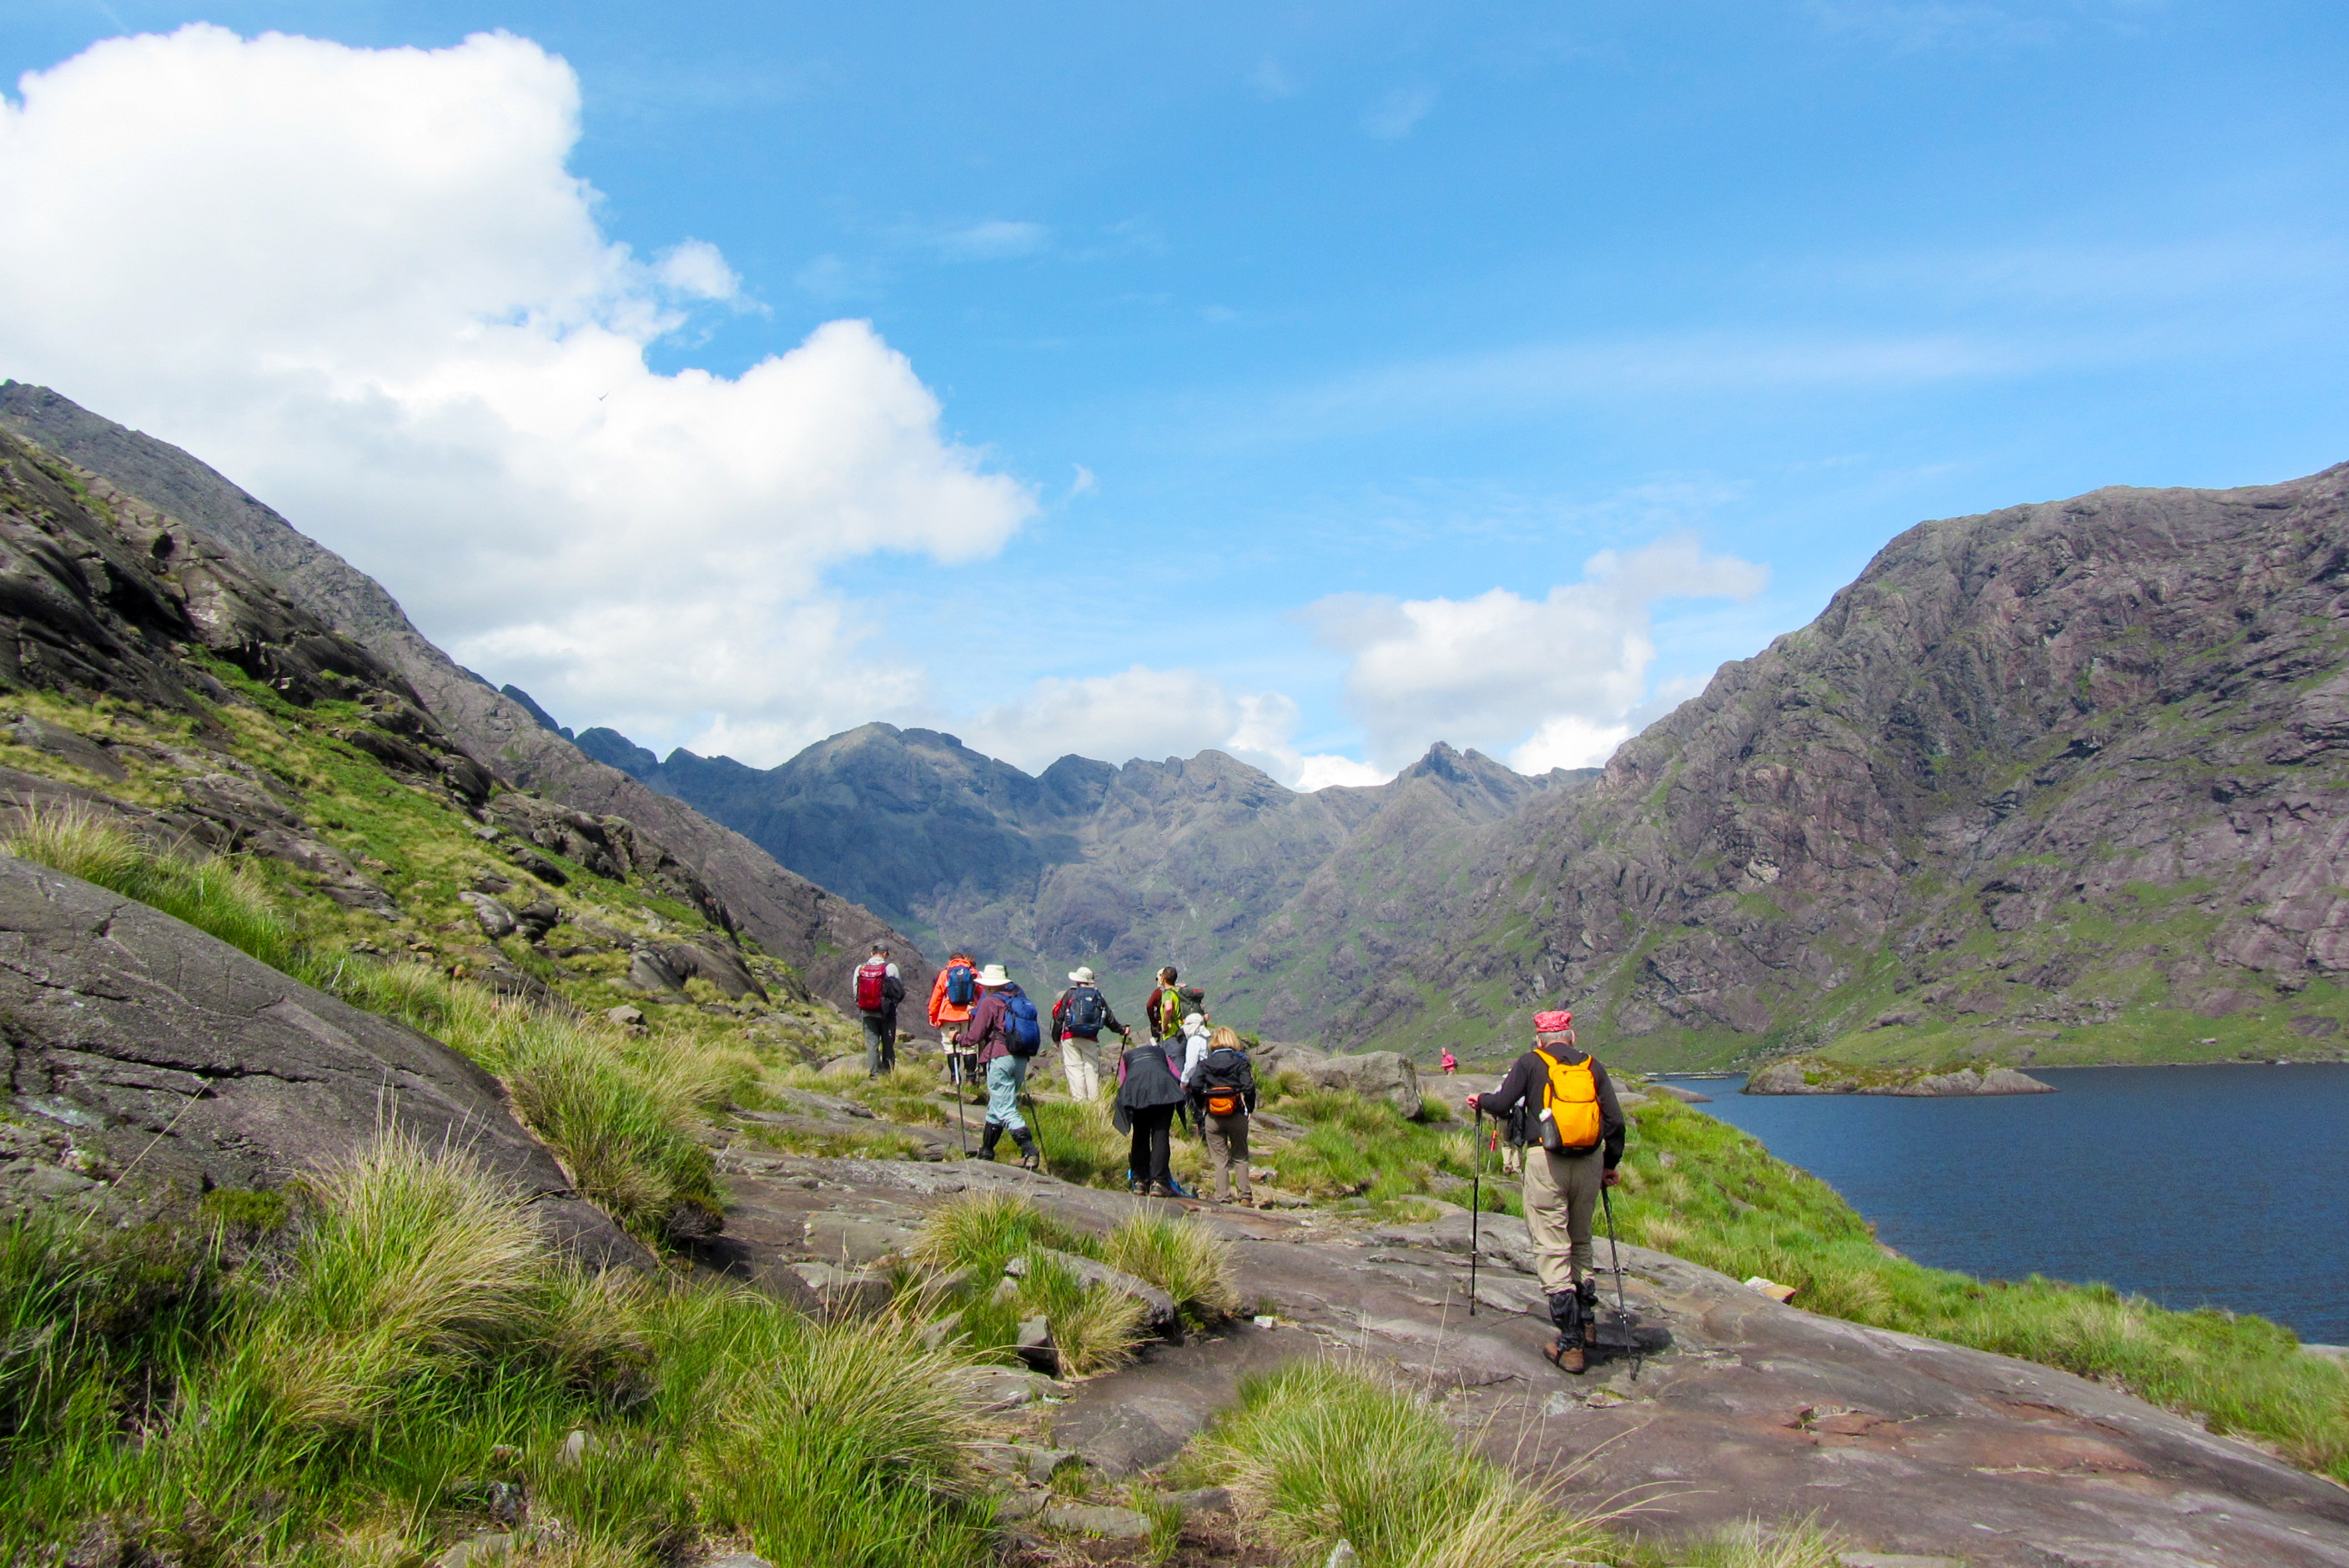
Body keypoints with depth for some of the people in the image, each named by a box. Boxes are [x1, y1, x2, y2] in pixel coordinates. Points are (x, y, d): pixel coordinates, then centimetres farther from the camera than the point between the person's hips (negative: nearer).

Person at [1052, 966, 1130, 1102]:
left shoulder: (1070, 994, 4)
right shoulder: (1098, 996, 13)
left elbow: (1059, 1016, 2)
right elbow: (1110, 1019, 16)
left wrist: (1056, 1037, 9)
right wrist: (1122, 1030, 30)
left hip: (1070, 1038, -2)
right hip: (1090, 1039, 2)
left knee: (1074, 1067, -3)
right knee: (1092, 1068, 7)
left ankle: (1078, 1099, -10)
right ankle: (1094, 1099, 5)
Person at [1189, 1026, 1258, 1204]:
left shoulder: (1205, 1062, 4)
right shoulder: (1239, 1061, -2)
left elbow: (1195, 1085, -7)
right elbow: (1248, 1087, -12)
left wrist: (1201, 1107, 6)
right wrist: (1250, 1109, 2)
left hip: (1213, 1117, 1)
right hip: (1236, 1115, -1)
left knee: (1219, 1160, 7)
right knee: (1240, 1158, 13)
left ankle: (1223, 1197, 1)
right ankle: (1245, 1195, 7)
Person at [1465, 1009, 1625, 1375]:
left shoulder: (1531, 1062, 4)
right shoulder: (1591, 1064, 12)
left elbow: (1502, 1104, -3)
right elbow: (1615, 1120, 7)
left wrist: (1480, 1100, 19)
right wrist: (1611, 1164, 19)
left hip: (1547, 1161, -4)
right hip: (1589, 1162, 4)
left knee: (1552, 1249, -2)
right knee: (1580, 1242, 23)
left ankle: (1571, 1344, -5)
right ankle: (1587, 1317, 23)